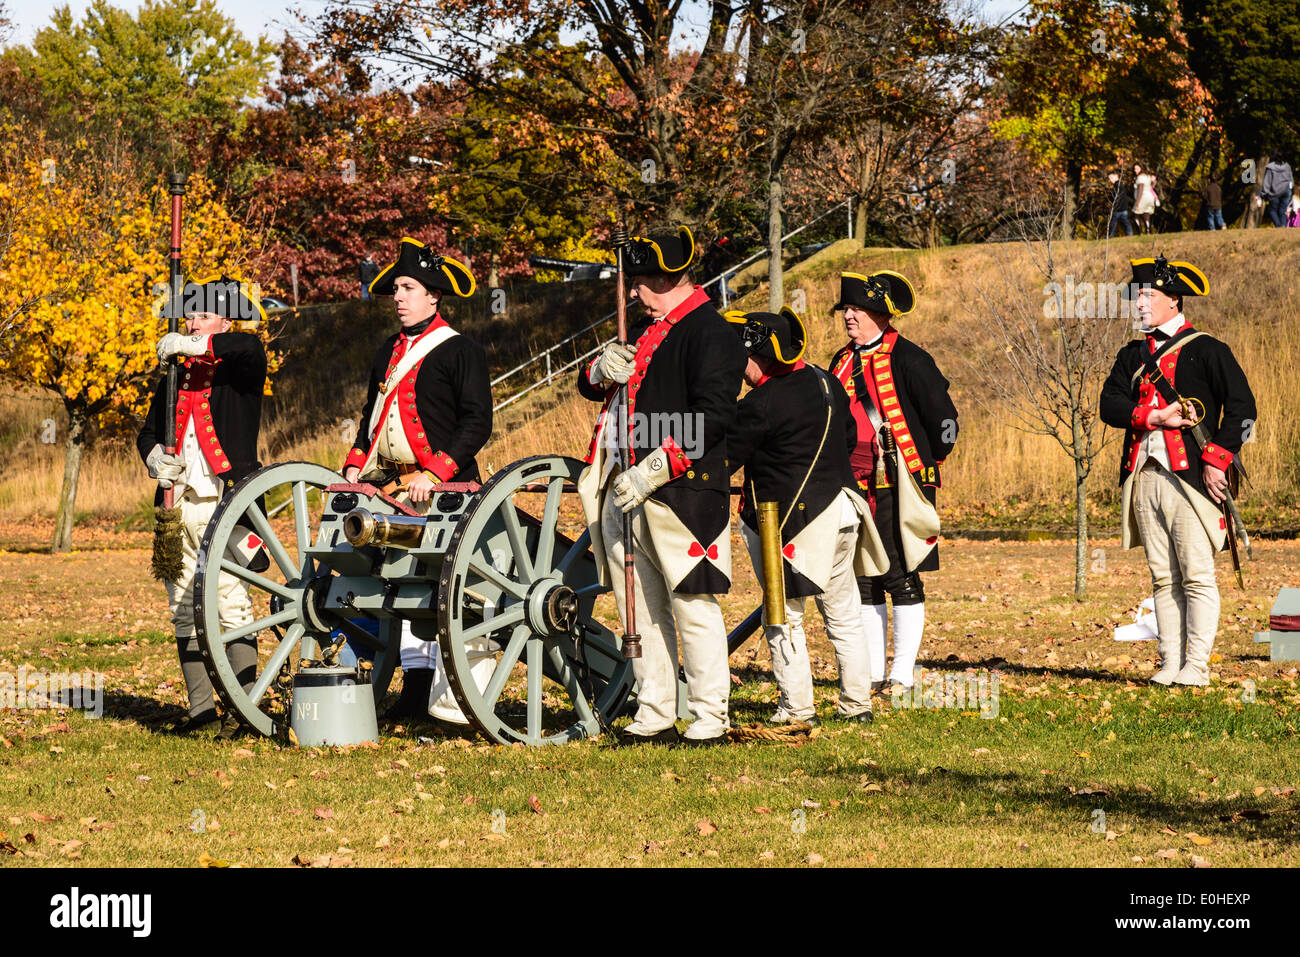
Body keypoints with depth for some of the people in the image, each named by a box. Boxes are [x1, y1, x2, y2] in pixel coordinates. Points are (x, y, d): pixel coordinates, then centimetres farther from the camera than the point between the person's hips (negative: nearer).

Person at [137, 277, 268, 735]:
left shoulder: (240, 368, 2)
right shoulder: (175, 378, 19)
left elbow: (251, 346, -22)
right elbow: (148, 433, 21)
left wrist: (193, 345, -24)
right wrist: (155, 457, -1)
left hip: (224, 503, -7)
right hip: (180, 505, 7)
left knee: (231, 603, -13)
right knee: (184, 609, 7)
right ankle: (201, 708, 12)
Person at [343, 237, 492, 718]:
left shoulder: (460, 350, -3)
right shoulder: (388, 353, 19)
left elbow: (477, 422, -9)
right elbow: (371, 417, 25)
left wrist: (435, 473, -19)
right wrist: (355, 466, 8)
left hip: (444, 488, -7)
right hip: (390, 488, 7)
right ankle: (416, 685, 10)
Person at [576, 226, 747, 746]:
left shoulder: (709, 333, -8)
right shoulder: (645, 331, 21)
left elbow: (711, 417, -18)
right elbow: (591, 385, 27)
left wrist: (652, 471, -23)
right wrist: (602, 369, 2)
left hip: (679, 492, -9)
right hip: (624, 490, 9)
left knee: (692, 605, -6)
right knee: (639, 608, 10)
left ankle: (710, 717, -1)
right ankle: (654, 714, 16)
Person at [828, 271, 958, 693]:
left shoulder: (907, 359, -8)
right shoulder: (843, 362, 13)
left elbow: (943, 416, -5)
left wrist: (926, 464, 4)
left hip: (898, 487, -7)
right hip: (853, 488, 7)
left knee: (902, 579, -4)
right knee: (862, 582, 8)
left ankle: (902, 675, 0)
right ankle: (872, 672, 14)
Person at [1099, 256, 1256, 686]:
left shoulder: (1207, 351, 2)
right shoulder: (1132, 356, 18)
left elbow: (1241, 406, -4)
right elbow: (1109, 405, 5)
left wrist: (1215, 461, -11)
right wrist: (1156, 417, -11)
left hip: (1190, 476, -5)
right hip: (1144, 478, 5)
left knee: (1197, 576, -8)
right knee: (1163, 578, 6)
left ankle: (1196, 666, -7)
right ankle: (1171, 662, 8)